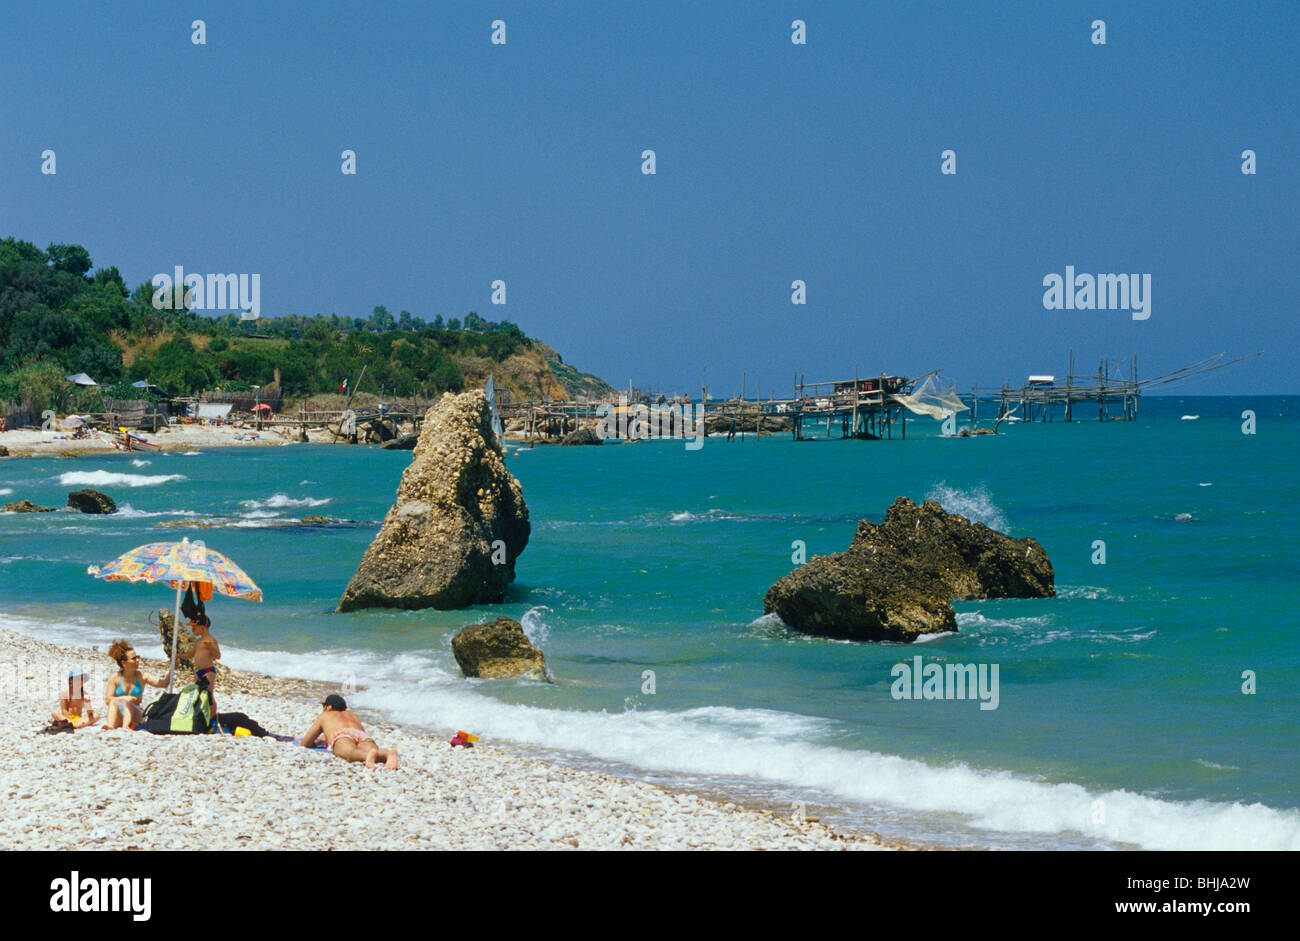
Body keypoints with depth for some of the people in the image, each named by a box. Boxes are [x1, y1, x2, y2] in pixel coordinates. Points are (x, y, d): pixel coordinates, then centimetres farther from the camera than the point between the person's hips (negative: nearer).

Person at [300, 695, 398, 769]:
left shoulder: (324, 716, 34)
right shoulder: (353, 715, 43)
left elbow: (304, 743, 34)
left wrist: (316, 742, 58)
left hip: (343, 737, -3)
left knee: (350, 753, -37)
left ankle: (369, 755, -73)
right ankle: (389, 754, -67)